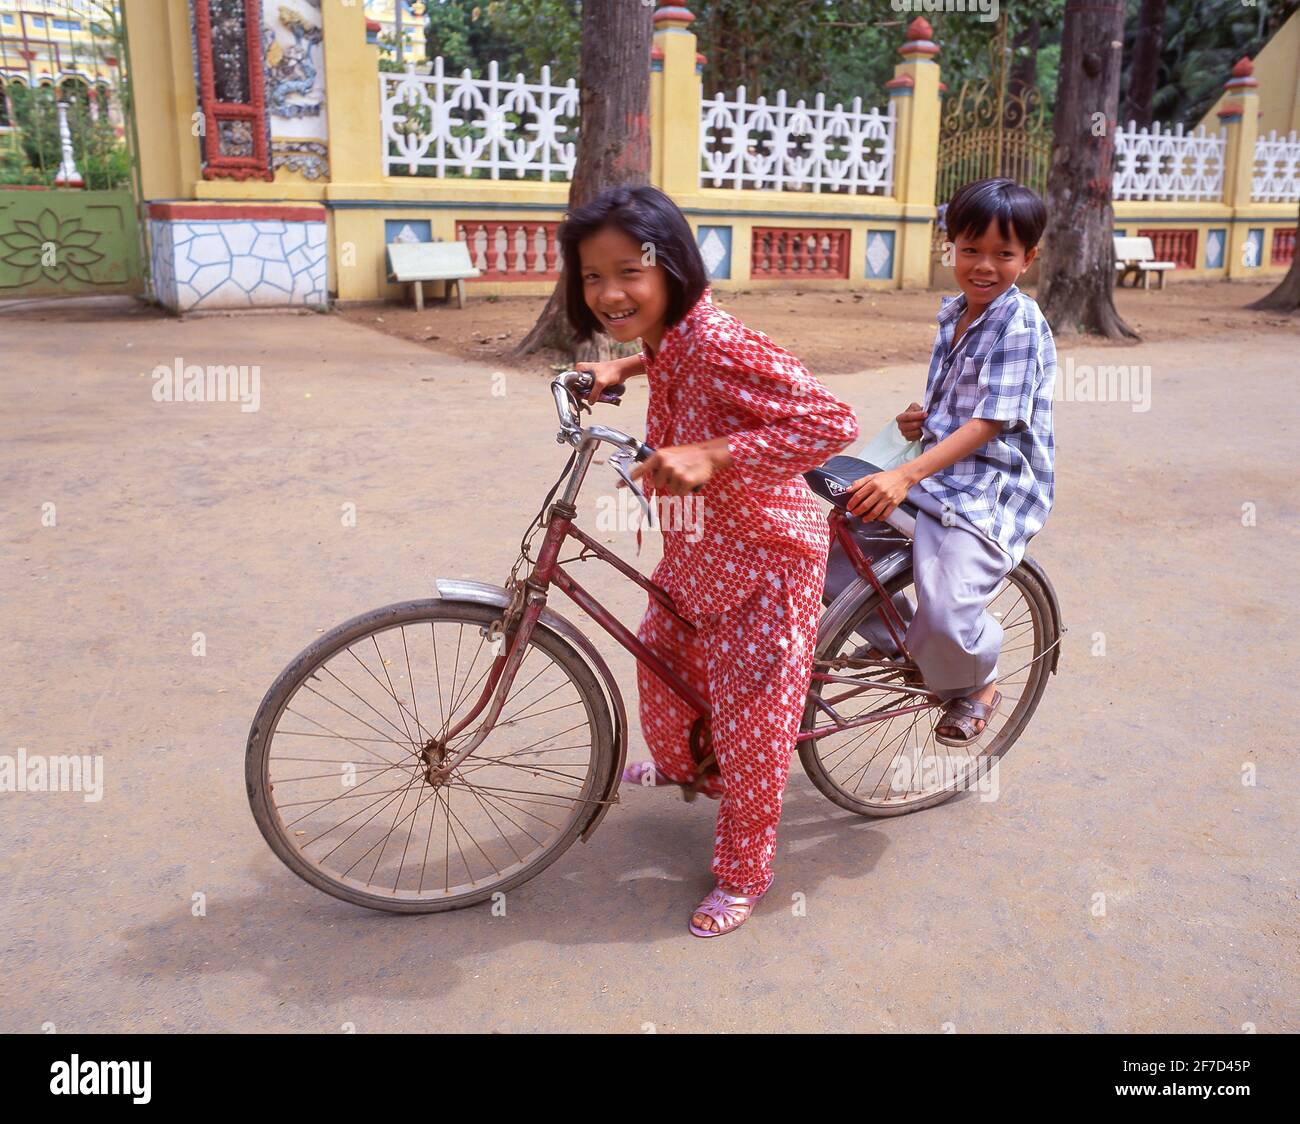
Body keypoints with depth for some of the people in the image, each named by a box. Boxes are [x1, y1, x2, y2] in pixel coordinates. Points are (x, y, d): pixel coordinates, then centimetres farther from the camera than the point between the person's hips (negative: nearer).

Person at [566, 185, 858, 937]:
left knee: (749, 725, 3)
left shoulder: (719, 346, -30)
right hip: (694, 547, 9)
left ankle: (743, 874, 26)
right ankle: (681, 764, 57)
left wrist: (712, 456, -40)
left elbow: (833, 421, -35)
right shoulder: (669, 338, -4)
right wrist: (620, 367, 6)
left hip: (760, 557, -8)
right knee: (663, 663, 25)